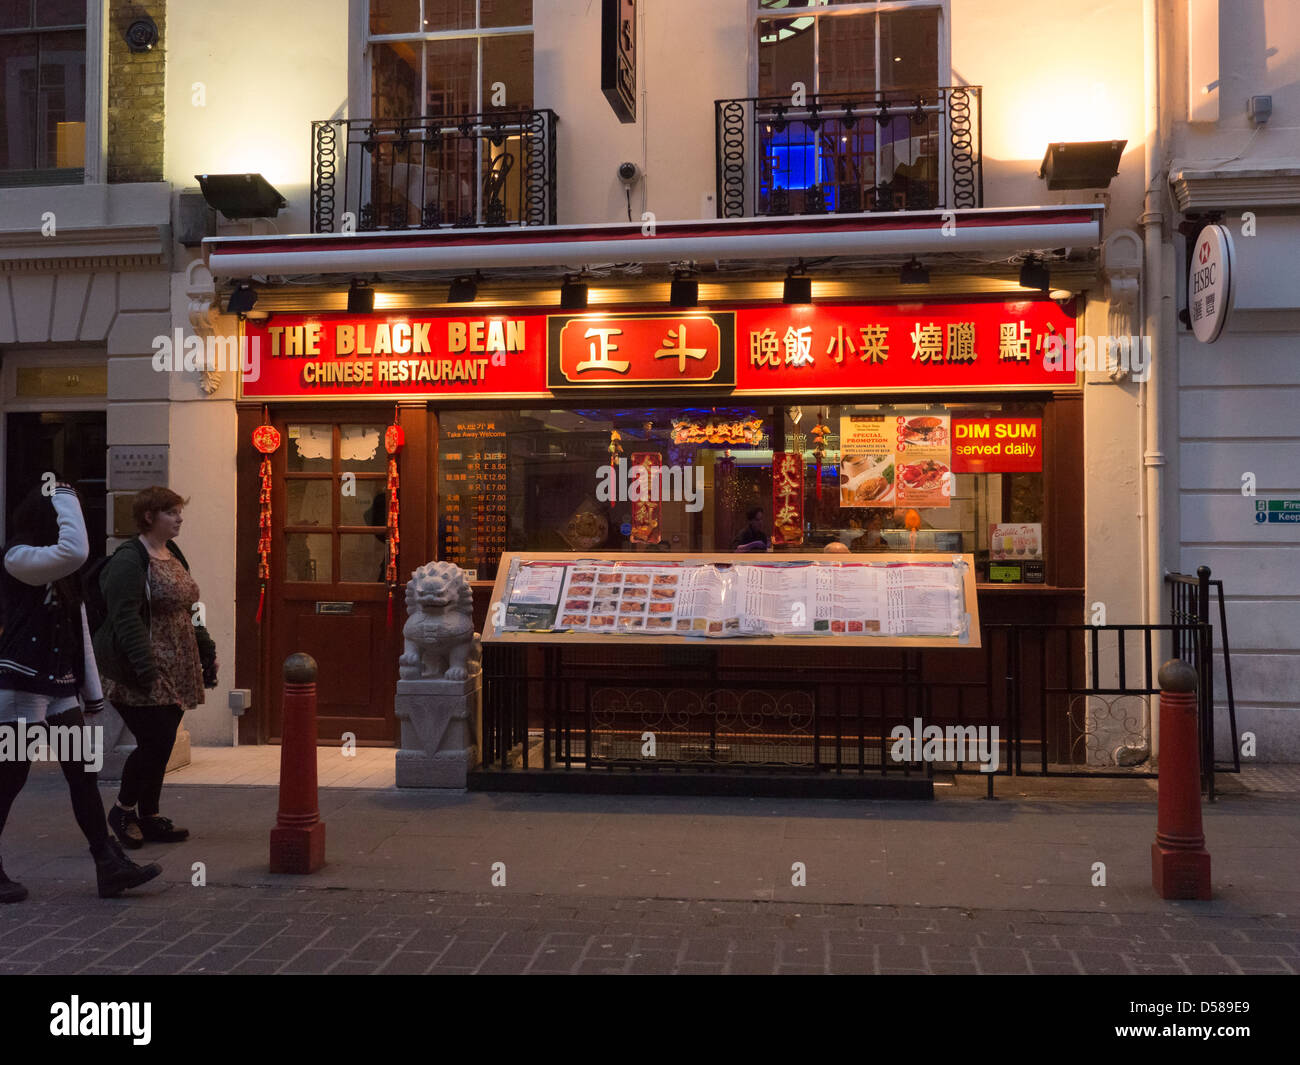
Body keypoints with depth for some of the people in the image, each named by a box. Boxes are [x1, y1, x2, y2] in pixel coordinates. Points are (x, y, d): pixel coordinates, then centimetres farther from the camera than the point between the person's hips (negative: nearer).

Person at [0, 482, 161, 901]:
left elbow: (79, 628, 16)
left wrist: (93, 691, 16)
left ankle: (110, 866, 5)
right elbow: (76, 551, -30)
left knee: (83, 774, 4)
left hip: (60, 688, 8)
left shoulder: (61, 571, 16)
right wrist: (65, 496, -17)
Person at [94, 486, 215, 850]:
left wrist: (206, 650, 16)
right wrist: (144, 667, -25)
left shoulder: (174, 556, 15)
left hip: (176, 674, 8)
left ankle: (148, 818, 20)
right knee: (154, 743, -9)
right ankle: (123, 809, 12)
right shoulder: (129, 560, -12)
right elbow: (126, 618, -19)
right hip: (146, 676, -8)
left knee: (161, 746, 10)